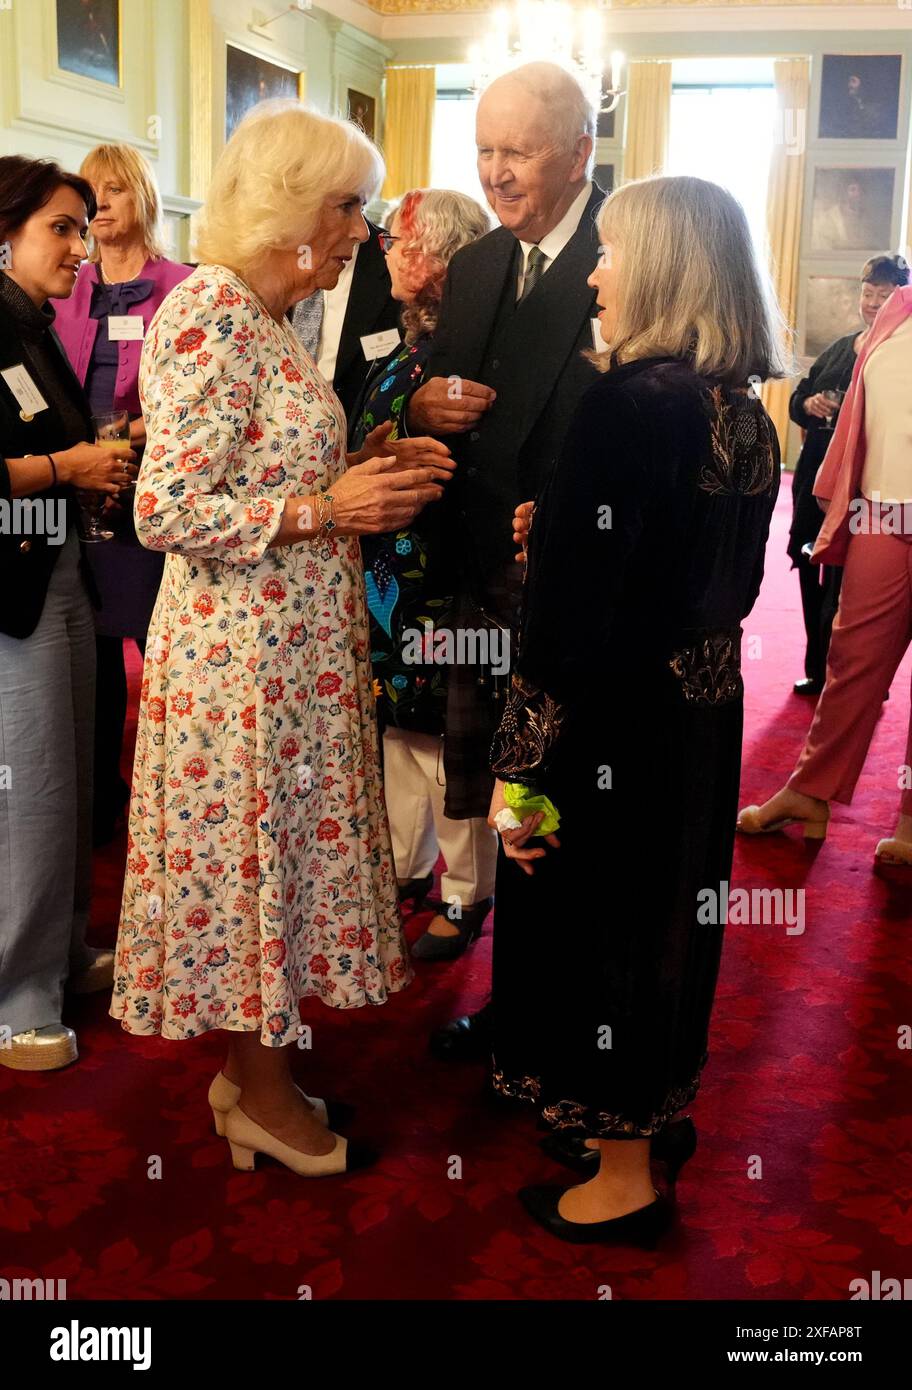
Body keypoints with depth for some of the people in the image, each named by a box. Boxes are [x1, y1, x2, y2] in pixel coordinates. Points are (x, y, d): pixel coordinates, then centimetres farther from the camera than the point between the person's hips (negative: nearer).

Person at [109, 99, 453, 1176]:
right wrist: (327, 505, -21)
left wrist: (362, 486, 5)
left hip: (286, 646, 10)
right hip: (242, 652, -9)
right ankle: (263, 1094, 23)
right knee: (248, 848, 4)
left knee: (277, 848, 16)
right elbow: (166, 513, -22)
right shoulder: (208, 313, -18)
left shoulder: (256, 314, 12)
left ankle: (253, 1065, 32)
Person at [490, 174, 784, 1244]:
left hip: (613, 722, -8)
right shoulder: (745, 412, 4)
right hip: (703, 717, 8)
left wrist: (520, 765, -20)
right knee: (663, 920, 23)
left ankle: (623, 1184, 25)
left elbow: (578, 608, -24)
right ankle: (645, 1115, 43)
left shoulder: (626, 402, -21)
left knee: (594, 927, 8)